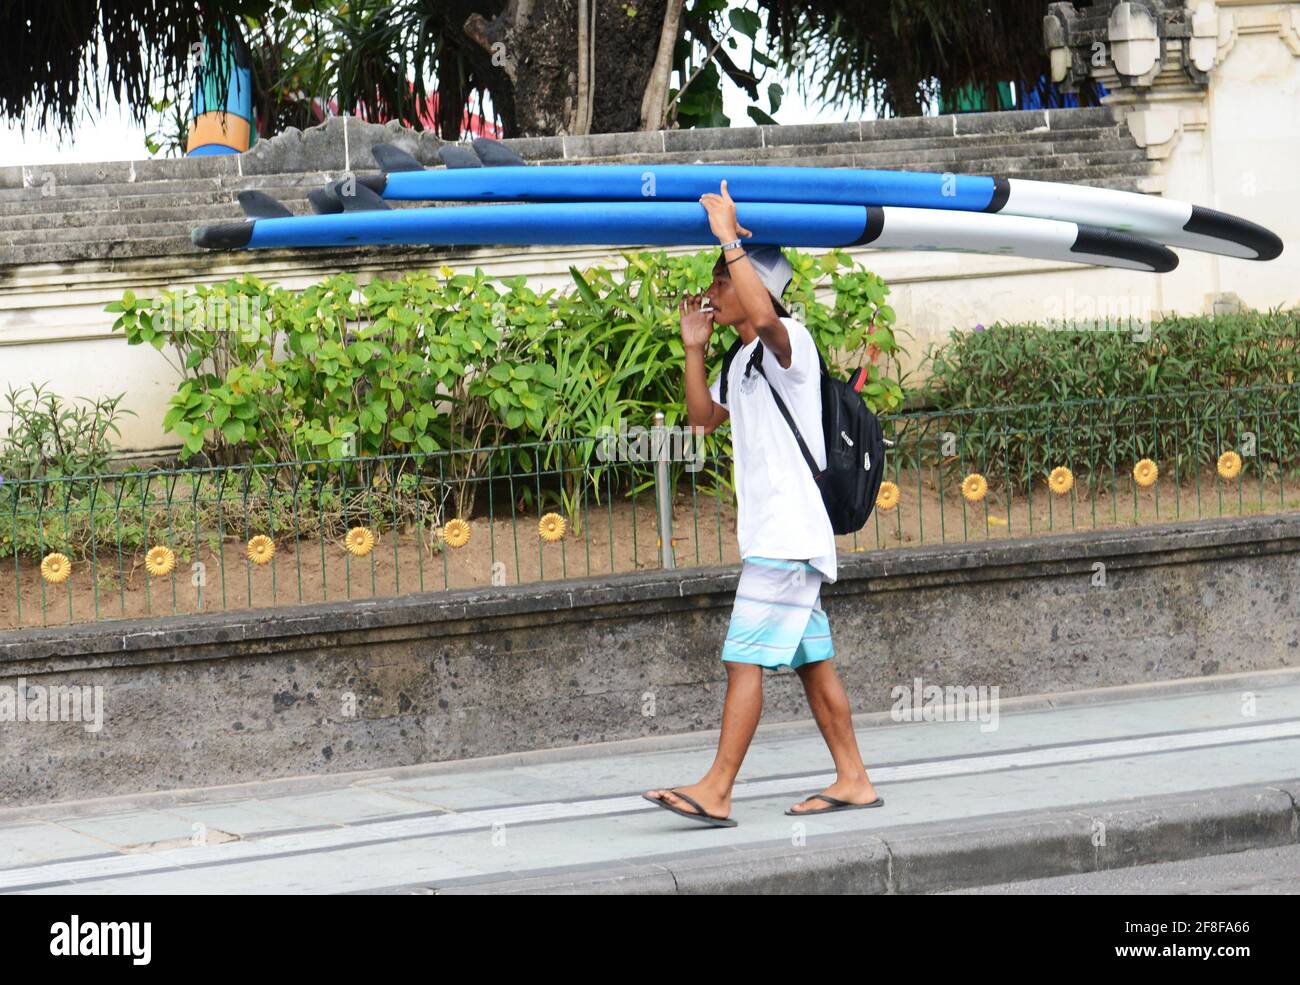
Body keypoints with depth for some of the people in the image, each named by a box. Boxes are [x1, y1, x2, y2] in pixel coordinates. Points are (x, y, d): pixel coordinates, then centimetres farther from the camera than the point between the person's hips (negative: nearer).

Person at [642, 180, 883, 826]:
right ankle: (854, 781, 14)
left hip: (789, 533, -10)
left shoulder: (788, 340, -11)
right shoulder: (742, 361, 19)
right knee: (811, 661, 10)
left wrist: (730, 239, -27)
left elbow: (763, 315, -34)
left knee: (745, 657, -13)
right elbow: (703, 417, 30)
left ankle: (716, 791, -16)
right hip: (771, 535, 10)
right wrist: (694, 348, 18)